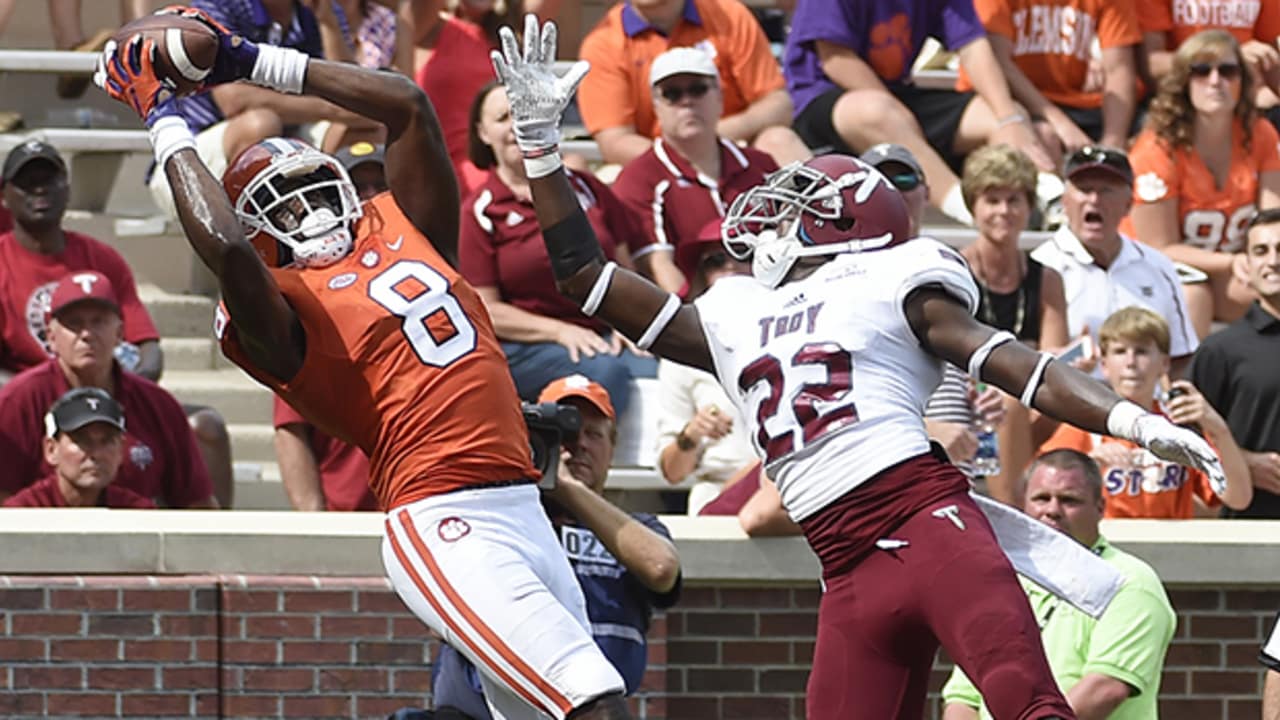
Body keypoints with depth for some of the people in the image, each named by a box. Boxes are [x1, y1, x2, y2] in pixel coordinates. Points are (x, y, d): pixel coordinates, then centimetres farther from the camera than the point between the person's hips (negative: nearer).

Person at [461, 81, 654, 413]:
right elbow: (487, 310, -1)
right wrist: (560, 331, -13)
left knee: (655, 372, -31)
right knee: (605, 372, -35)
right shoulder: (480, 211, 4)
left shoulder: (588, 190, 16)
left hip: (602, 338, 3)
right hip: (524, 350, -3)